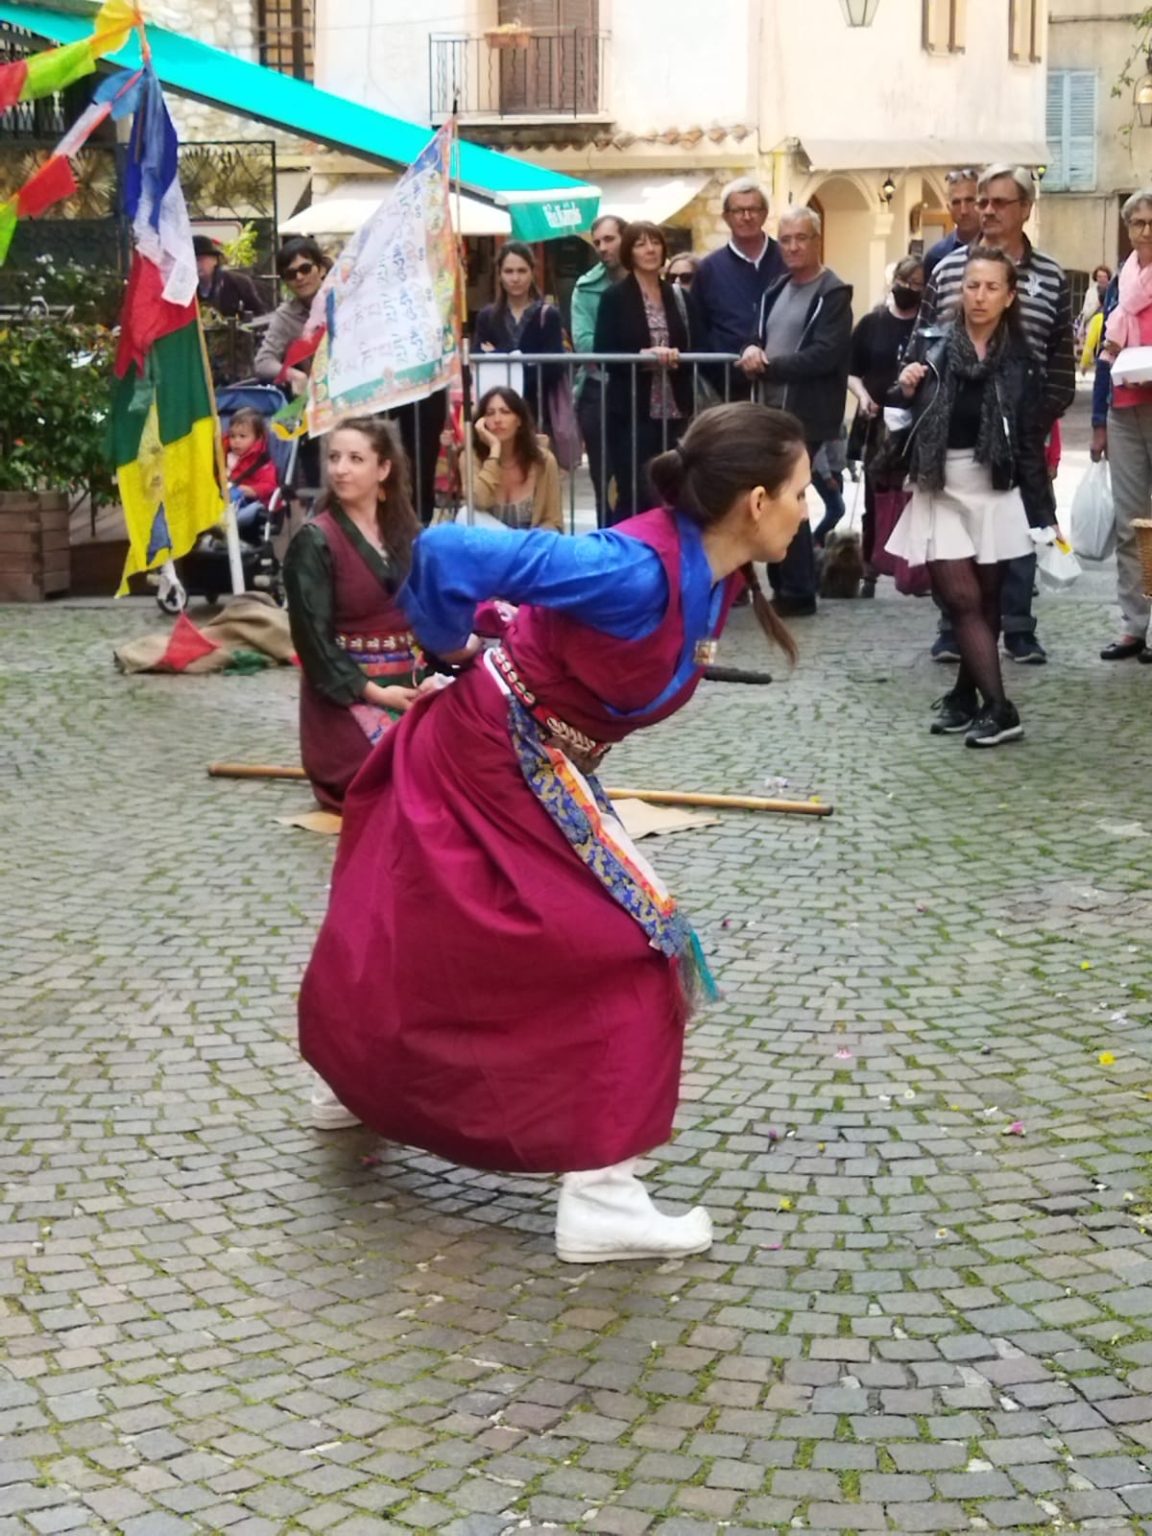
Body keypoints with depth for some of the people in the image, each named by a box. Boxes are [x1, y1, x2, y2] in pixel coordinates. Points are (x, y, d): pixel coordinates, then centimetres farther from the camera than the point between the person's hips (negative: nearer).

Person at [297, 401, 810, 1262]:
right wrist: (451, 646, -15)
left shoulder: (710, 571, -5)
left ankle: (359, 1083, 51)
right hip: (487, 765, -9)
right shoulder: (639, 571, -32)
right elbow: (449, 552, -33)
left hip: (534, 771, 9)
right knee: (629, 947, -8)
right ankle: (596, 1199, -1)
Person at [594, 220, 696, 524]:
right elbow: (604, 354, -9)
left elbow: (691, 348, 18)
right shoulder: (615, 297, -2)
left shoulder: (678, 297, 13)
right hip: (631, 411, -4)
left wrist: (676, 357, 0)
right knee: (634, 496, -5)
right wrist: (644, 355, -21)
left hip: (673, 411, 5)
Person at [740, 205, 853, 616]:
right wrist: (753, 352, -5)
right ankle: (783, 586, 18)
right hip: (771, 411, 8)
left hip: (805, 415, -8)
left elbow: (825, 355, -19)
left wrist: (767, 364, -15)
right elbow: (761, 341, 20)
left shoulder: (833, 294, -8)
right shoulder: (776, 291, 18)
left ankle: (797, 593, 2)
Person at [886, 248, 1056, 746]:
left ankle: (965, 696, 17)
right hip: (940, 490, 0)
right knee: (962, 599, -8)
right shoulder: (930, 348, 2)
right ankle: (999, 708, -8)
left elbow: (1031, 446, 2)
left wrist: (1043, 515, -2)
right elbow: (903, 419, 9)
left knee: (986, 601, 5)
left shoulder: (1021, 363, 1)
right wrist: (904, 393, -12)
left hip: (995, 493, 0)